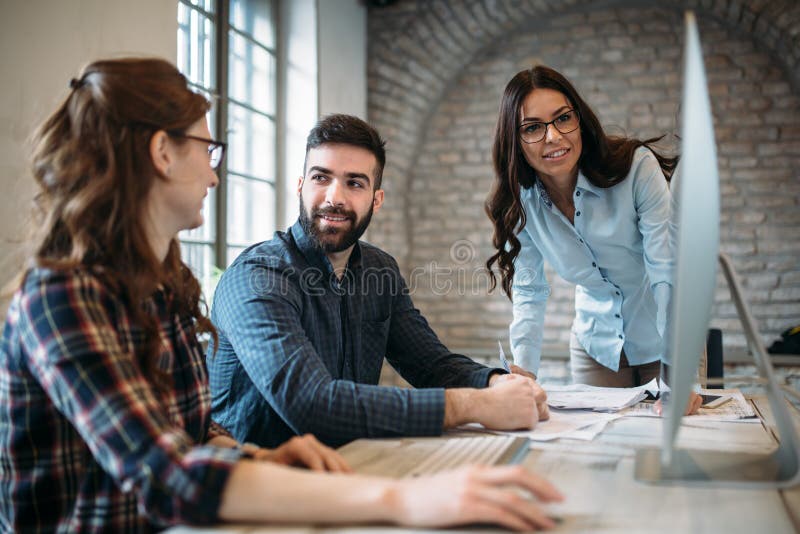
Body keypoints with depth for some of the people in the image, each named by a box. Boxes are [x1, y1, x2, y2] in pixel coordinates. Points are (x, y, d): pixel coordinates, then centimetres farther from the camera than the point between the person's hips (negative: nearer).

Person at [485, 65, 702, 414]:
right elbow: (529, 293, -7)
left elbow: (671, 275, -27)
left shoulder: (638, 167, -24)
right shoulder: (520, 203, -12)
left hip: (664, 343, -2)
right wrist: (524, 372, -20)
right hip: (595, 345, 3)